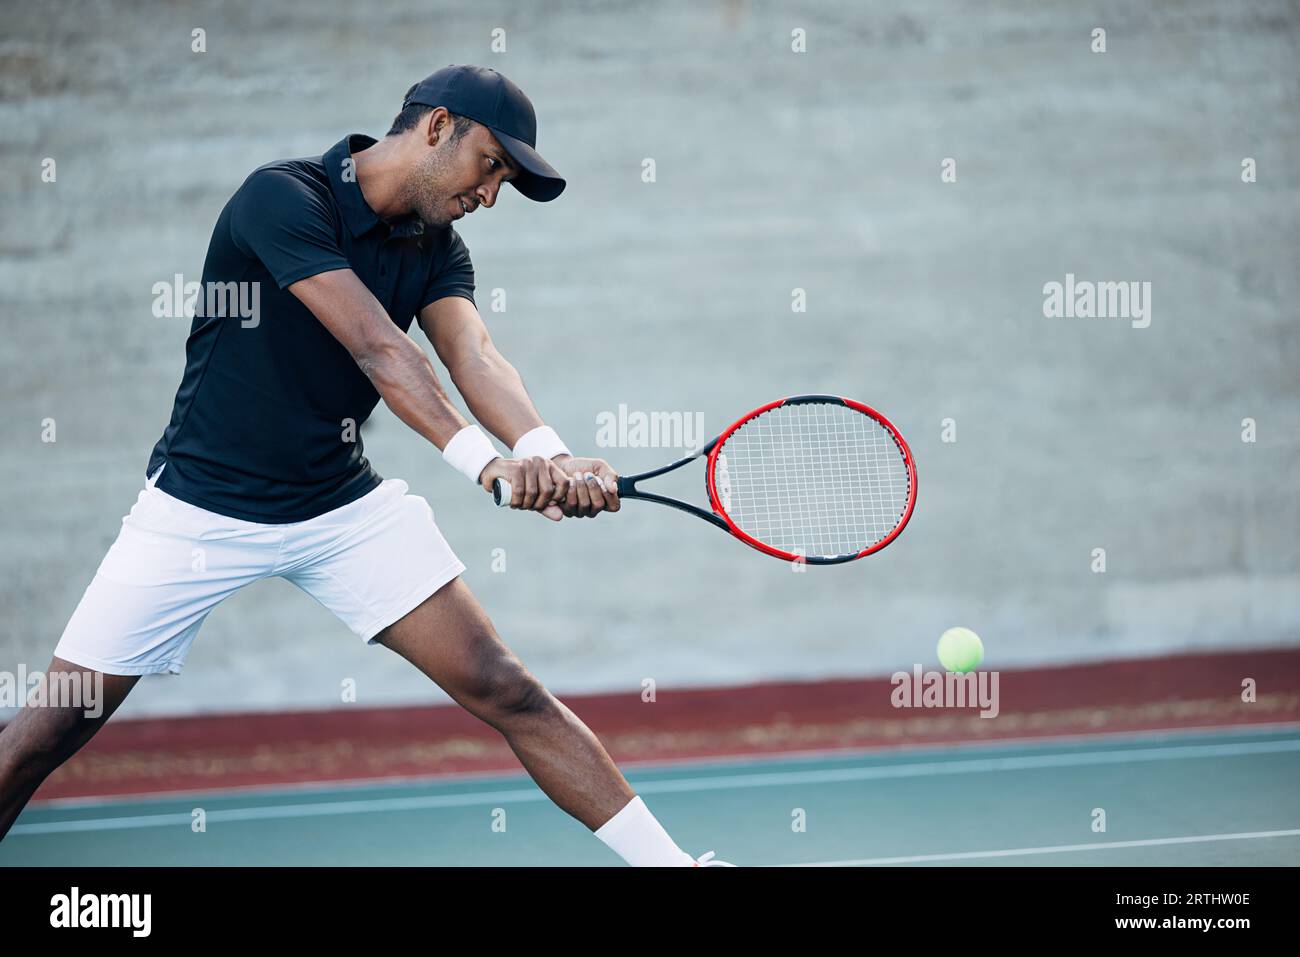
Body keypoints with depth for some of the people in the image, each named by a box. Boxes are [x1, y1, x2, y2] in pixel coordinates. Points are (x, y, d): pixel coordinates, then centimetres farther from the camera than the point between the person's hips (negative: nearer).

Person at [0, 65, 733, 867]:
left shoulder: (436, 249, 2)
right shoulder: (282, 198, -18)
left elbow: (474, 355, -16)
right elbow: (376, 347, -30)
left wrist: (548, 453, -36)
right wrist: (483, 460, -41)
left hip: (347, 508, 5)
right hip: (203, 508, -5)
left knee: (505, 690, -7)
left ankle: (667, 860, -2)